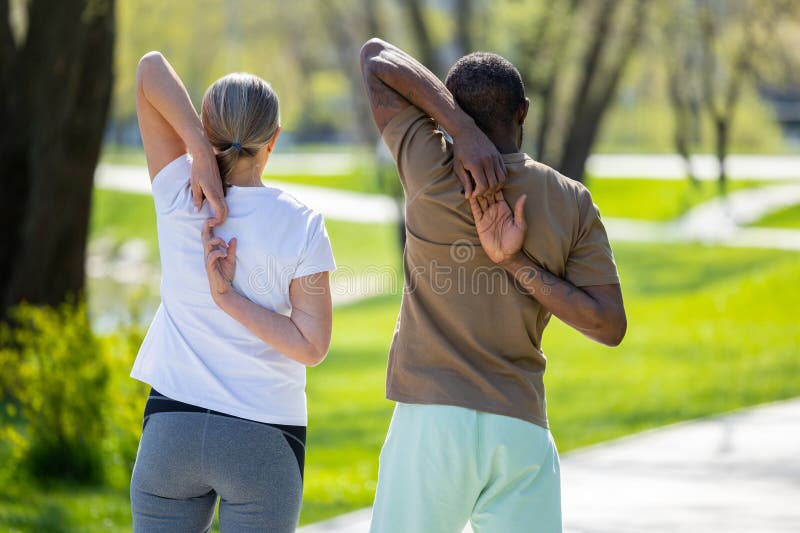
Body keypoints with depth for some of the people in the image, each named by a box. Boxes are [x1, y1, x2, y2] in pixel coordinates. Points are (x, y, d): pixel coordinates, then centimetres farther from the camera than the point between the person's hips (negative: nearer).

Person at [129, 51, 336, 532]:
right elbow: (313, 346, -9)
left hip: (172, 425, 2)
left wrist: (200, 152, -16)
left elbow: (151, 68, -5)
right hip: (264, 440, -2)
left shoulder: (180, 199, -6)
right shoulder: (300, 226, -9)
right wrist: (229, 296, -11)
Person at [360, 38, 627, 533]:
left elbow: (376, 55, 5)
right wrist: (516, 263, -5)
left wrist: (463, 130, -8)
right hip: (523, 431, 2)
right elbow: (610, 326, -1)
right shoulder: (572, 203, 3)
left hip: (431, 418, -2)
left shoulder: (435, 171, -4)